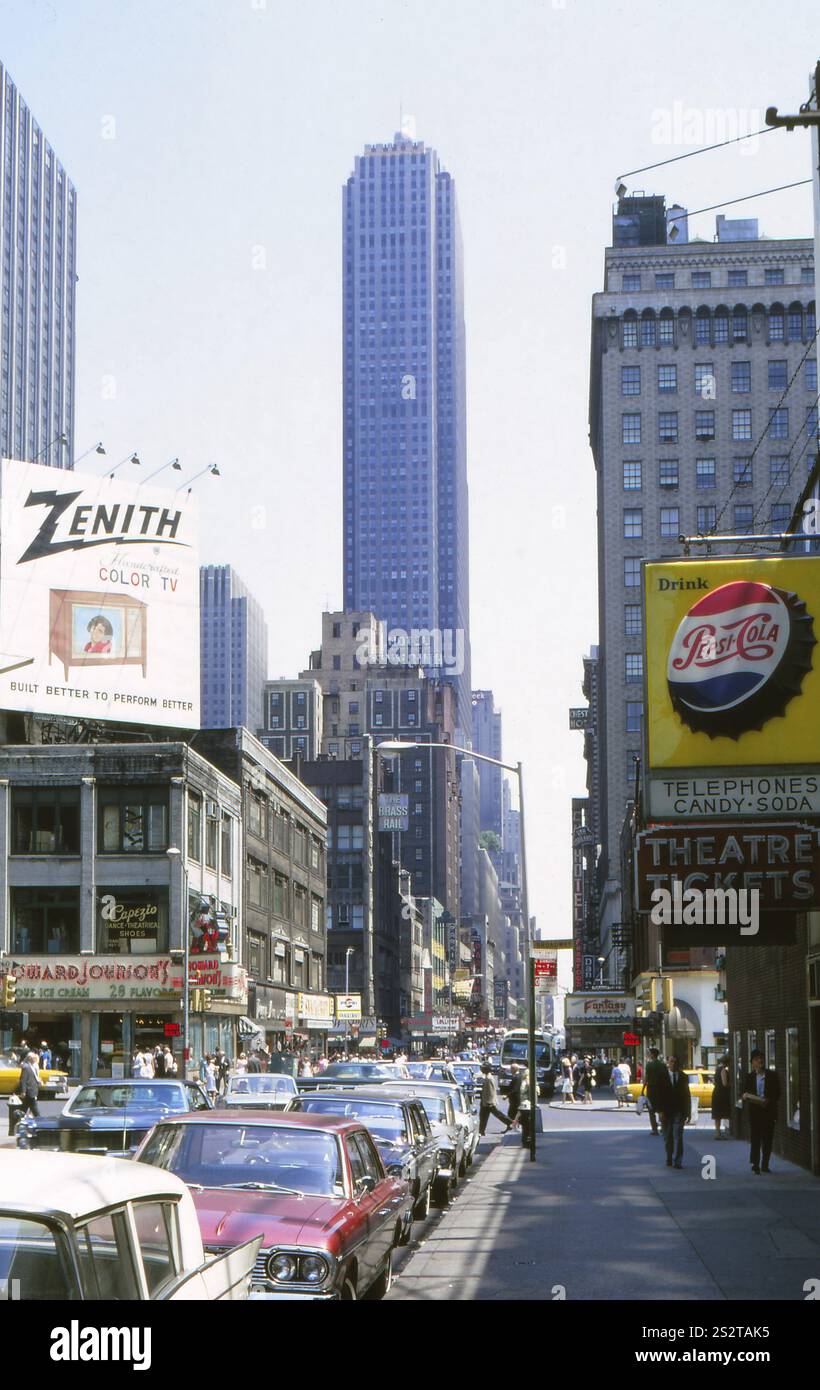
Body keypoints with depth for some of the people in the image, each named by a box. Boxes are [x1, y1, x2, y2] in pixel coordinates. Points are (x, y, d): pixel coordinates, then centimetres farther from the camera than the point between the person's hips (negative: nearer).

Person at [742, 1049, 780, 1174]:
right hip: (754, 1111, 0)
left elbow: (777, 1093, 1)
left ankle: (765, 1165, 12)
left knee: (767, 1139, 4)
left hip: (769, 1110, 0)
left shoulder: (772, 1075, 4)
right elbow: (745, 1094, 9)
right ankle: (755, 1164, -3)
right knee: (755, 1138, -4)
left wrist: (768, 1101, -16)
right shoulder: (749, 1077, 8)